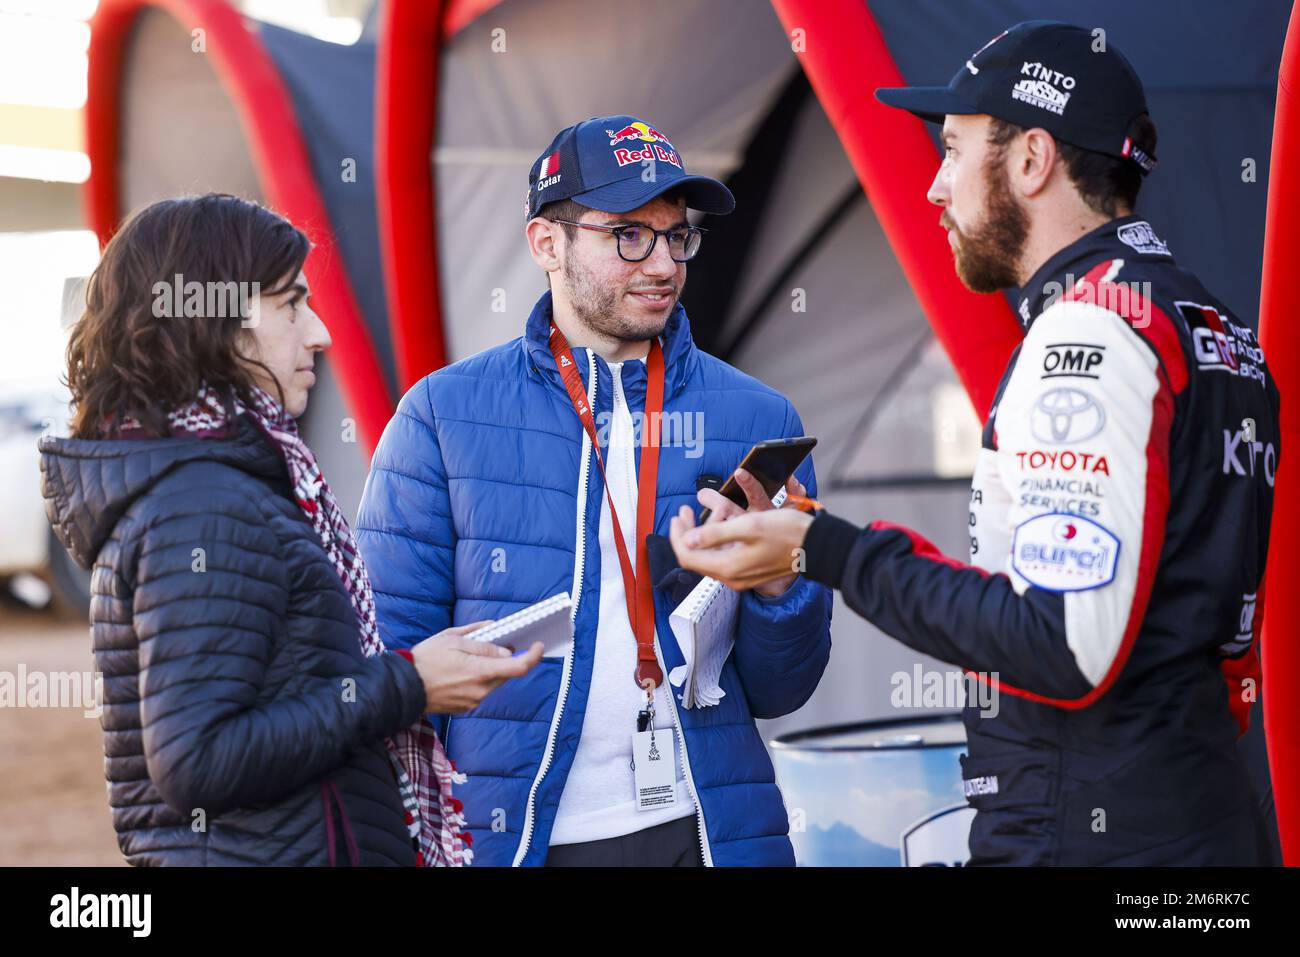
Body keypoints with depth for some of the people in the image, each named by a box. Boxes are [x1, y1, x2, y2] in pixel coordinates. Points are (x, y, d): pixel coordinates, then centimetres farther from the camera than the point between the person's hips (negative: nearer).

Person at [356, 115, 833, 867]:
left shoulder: (757, 419, 3)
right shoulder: (447, 413, -1)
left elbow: (779, 692, 5)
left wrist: (777, 584, -14)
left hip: (704, 830, 1)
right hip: (503, 832, -1)